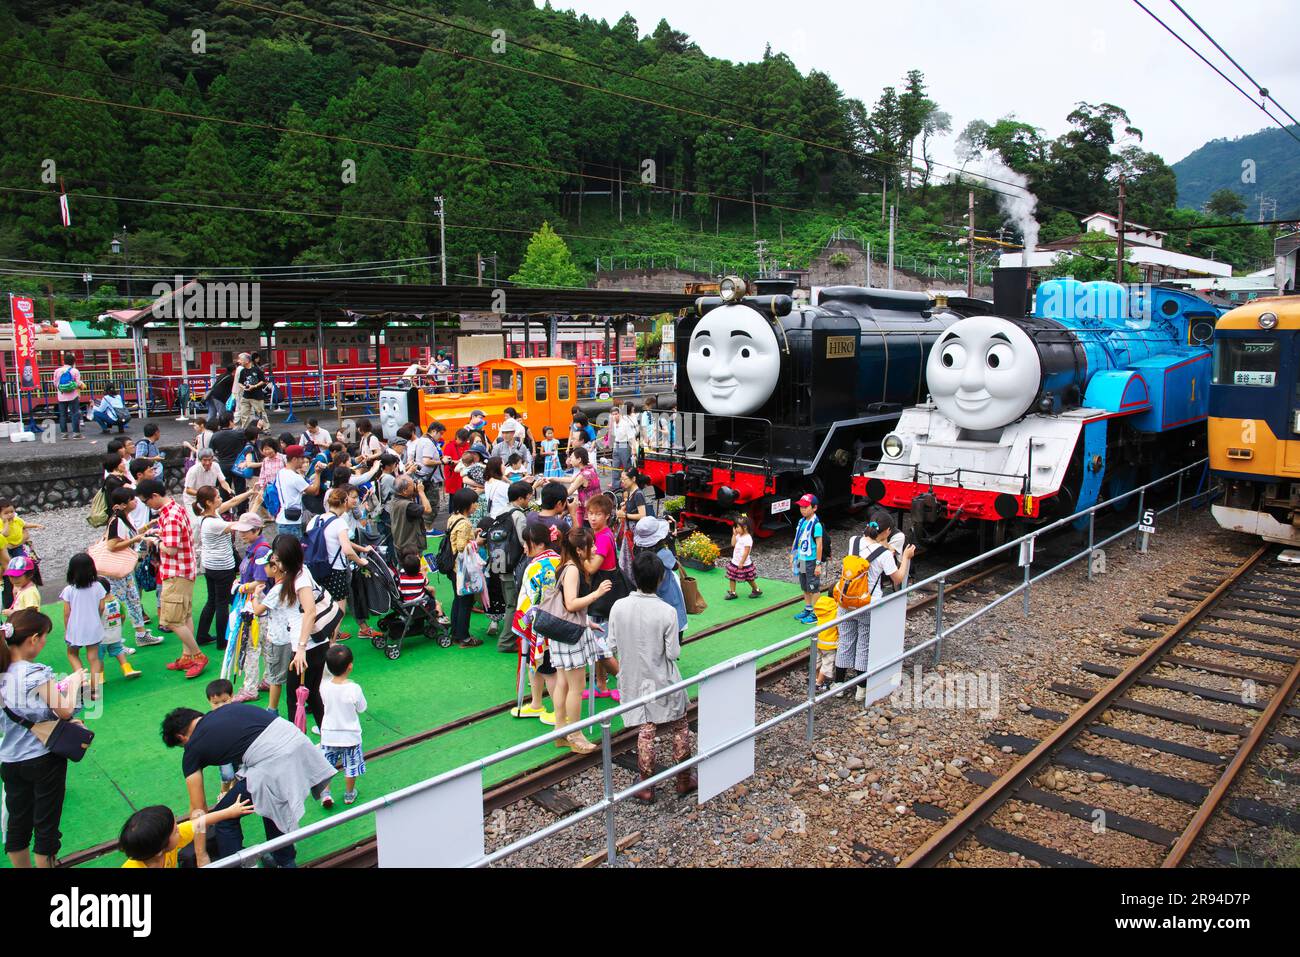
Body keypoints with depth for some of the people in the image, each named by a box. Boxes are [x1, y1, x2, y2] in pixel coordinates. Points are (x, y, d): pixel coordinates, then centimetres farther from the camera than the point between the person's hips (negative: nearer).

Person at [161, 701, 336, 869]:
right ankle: (286, 861, 46)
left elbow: (198, 808, 20)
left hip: (274, 763, -7)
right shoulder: (228, 709, 26)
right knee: (272, 805, 32)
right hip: (299, 740, 7)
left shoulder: (193, 749, 13)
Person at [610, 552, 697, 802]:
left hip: (634, 680, 3)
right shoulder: (667, 612, -21)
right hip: (663, 681, -2)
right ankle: (684, 779, 30)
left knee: (645, 732, 15)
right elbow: (674, 653, -16)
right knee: (679, 729, 17)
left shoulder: (619, 607, -13)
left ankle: (646, 787, 22)